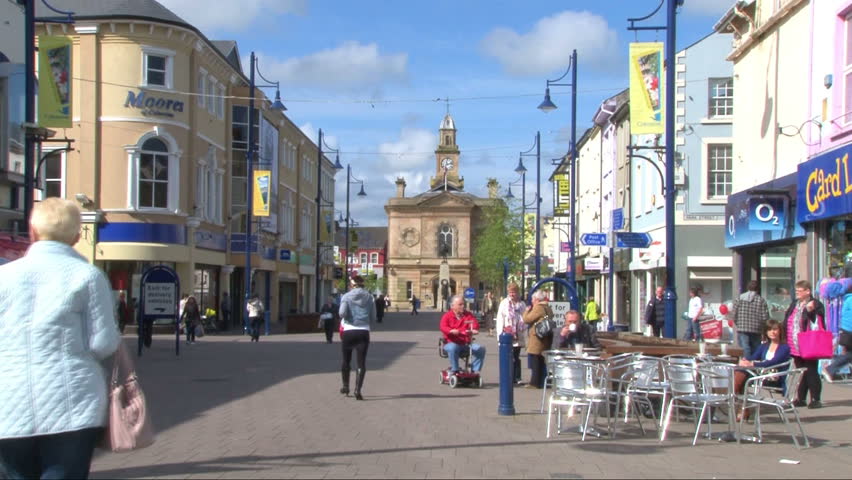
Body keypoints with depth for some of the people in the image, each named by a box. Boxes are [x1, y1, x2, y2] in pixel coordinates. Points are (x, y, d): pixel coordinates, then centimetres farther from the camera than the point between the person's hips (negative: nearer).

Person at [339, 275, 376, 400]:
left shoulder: (346, 297, -2)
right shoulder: (369, 297, 5)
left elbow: (342, 313, -15)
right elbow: (373, 318, 4)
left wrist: (343, 318, 7)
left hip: (348, 331, 0)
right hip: (364, 332, 0)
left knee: (346, 361, 17)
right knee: (361, 363, -1)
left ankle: (345, 386, 30)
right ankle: (358, 390, -14)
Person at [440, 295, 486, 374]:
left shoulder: (468, 315, 14)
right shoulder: (447, 316, 4)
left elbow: (475, 324, 0)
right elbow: (443, 327, -13)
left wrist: (473, 330, -26)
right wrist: (451, 331, -36)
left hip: (466, 343, 4)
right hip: (452, 343, -4)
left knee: (481, 349, -20)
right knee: (452, 348, -39)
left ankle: (475, 371, -11)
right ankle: (455, 370, -25)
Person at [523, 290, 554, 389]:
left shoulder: (538, 308, -15)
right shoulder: (548, 308, 16)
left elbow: (526, 319, -15)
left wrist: (527, 310, 3)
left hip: (537, 340, -9)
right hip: (546, 339, 9)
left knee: (536, 362, -5)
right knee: (542, 362, 12)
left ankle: (535, 383, -4)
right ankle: (540, 382, 16)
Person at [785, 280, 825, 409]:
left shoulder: (816, 304, -7)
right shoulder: (794, 304, 15)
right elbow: (787, 322, 19)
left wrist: (810, 311, -28)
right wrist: (786, 341, 14)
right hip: (795, 347, 7)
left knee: (811, 372, -2)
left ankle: (815, 399, 3)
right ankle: (800, 398, 19)